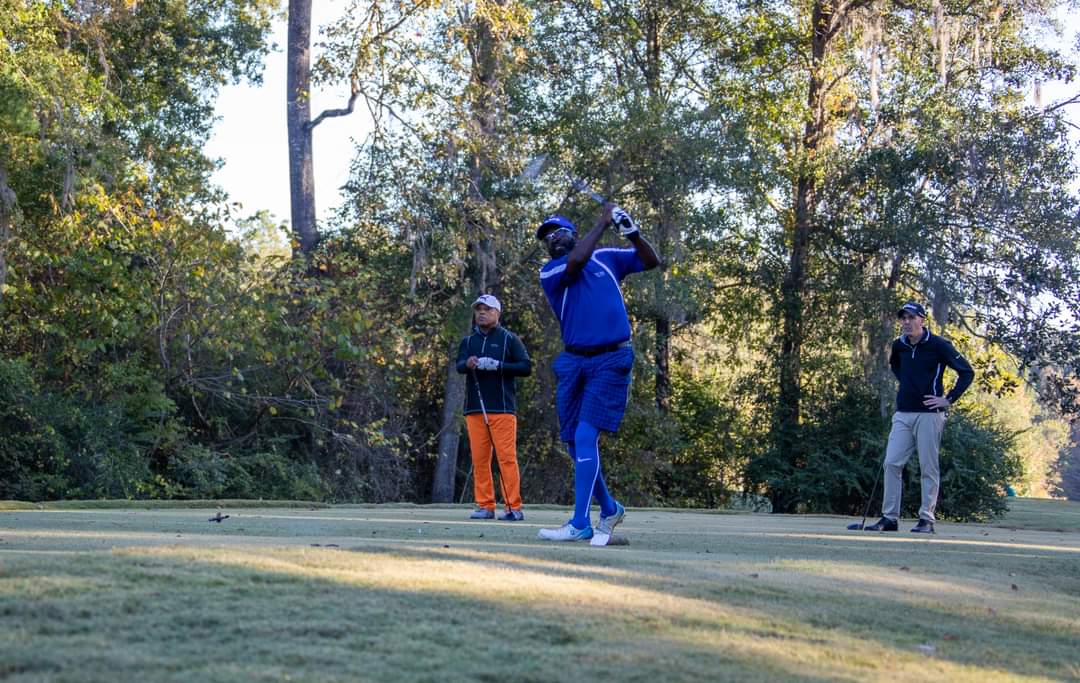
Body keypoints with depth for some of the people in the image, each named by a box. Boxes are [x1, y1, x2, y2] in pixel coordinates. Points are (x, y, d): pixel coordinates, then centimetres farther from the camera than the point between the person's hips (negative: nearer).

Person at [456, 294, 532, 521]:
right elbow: (459, 365, -1)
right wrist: (468, 364, -25)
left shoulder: (509, 339, 7)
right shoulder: (468, 341, 17)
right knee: (479, 459, 2)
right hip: (475, 408, 4)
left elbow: (526, 367, 0)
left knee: (506, 457, -8)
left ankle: (513, 507, -8)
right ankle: (485, 506, 8)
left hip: (502, 408, -4)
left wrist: (498, 366, -14)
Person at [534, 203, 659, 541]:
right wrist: (603, 221, -10)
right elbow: (576, 261, -17)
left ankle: (580, 524, -18)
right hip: (574, 362, 3)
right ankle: (609, 508, 27)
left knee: (585, 437, -16)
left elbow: (651, 261, 14)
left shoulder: (606, 258, 10)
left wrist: (633, 234, -4)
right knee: (575, 444, 6)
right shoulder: (549, 273, 3)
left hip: (611, 360, -3)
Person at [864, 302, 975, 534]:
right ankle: (889, 518, 3)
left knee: (928, 468, -2)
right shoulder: (899, 345, 10)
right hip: (903, 414, 6)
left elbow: (967, 372, -8)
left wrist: (949, 399, -10)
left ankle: (927, 519, 3)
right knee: (891, 463, -1)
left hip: (929, 413, -6)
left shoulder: (938, 345, -8)